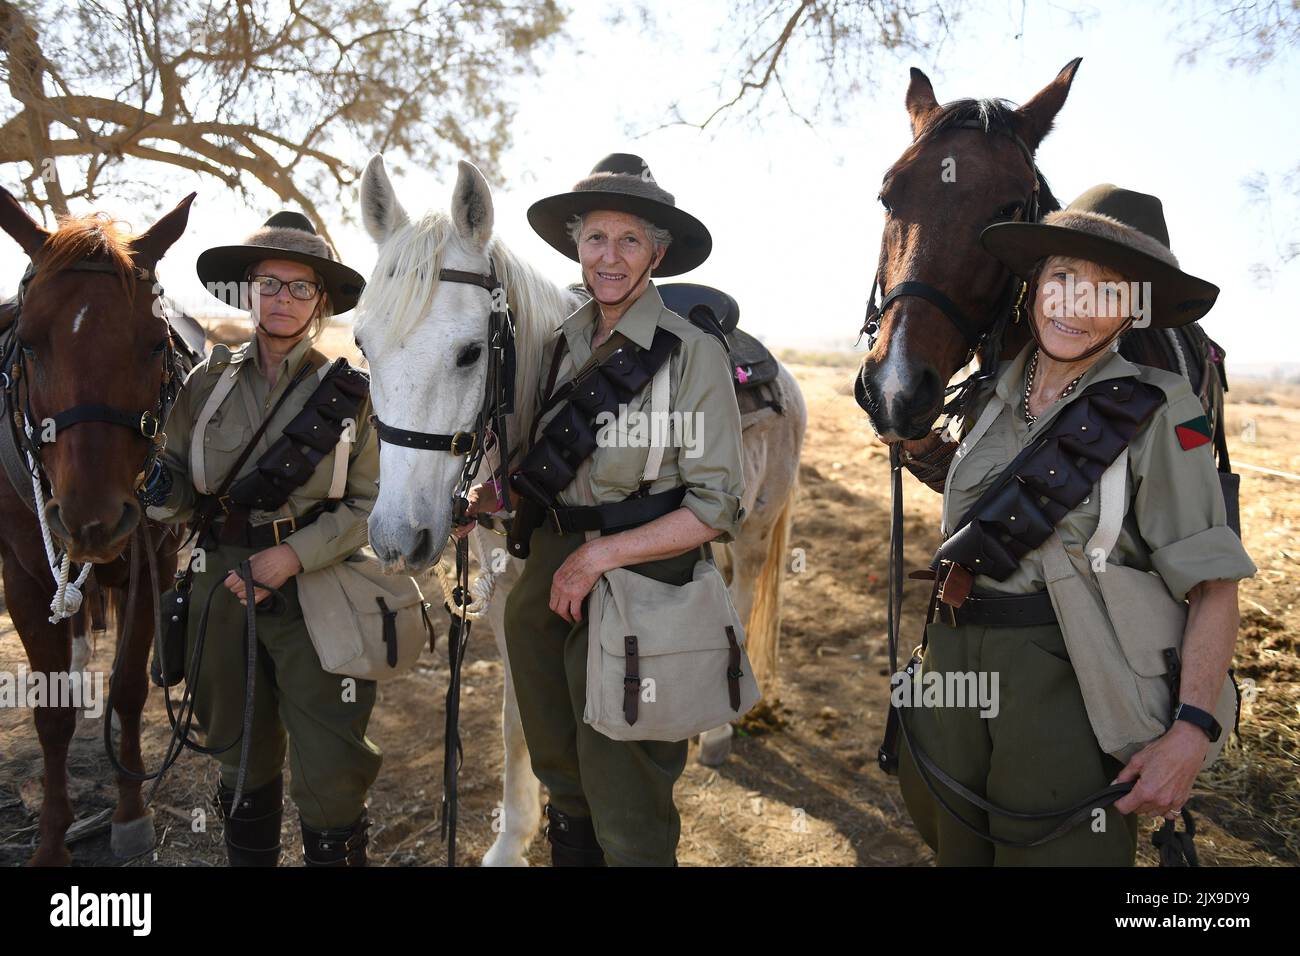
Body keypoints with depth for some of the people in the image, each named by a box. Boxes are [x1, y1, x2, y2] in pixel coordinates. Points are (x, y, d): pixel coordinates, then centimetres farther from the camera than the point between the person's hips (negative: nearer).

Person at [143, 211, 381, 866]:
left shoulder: (350, 391, -4)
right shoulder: (208, 382, 5)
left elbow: (369, 504, -8)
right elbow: (176, 483, 8)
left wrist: (295, 554, -20)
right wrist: (161, 490, -15)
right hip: (224, 591, 3)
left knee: (330, 774, 1)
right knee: (241, 761, 20)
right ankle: (248, 856, 40)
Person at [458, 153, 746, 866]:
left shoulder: (693, 352, -11)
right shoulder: (561, 345, 7)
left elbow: (717, 508, -14)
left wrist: (601, 553, -19)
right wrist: (493, 498, -3)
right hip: (547, 587, 6)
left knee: (627, 822, 8)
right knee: (563, 781, 23)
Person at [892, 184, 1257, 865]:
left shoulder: (1159, 410, -10)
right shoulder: (994, 393, 6)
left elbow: (1213, 585, -14)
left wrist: (1191, 731, -23)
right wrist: (918, 442, 8)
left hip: (1066, 679, -5)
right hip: (955, 664, 6)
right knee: (954, 848, 19)